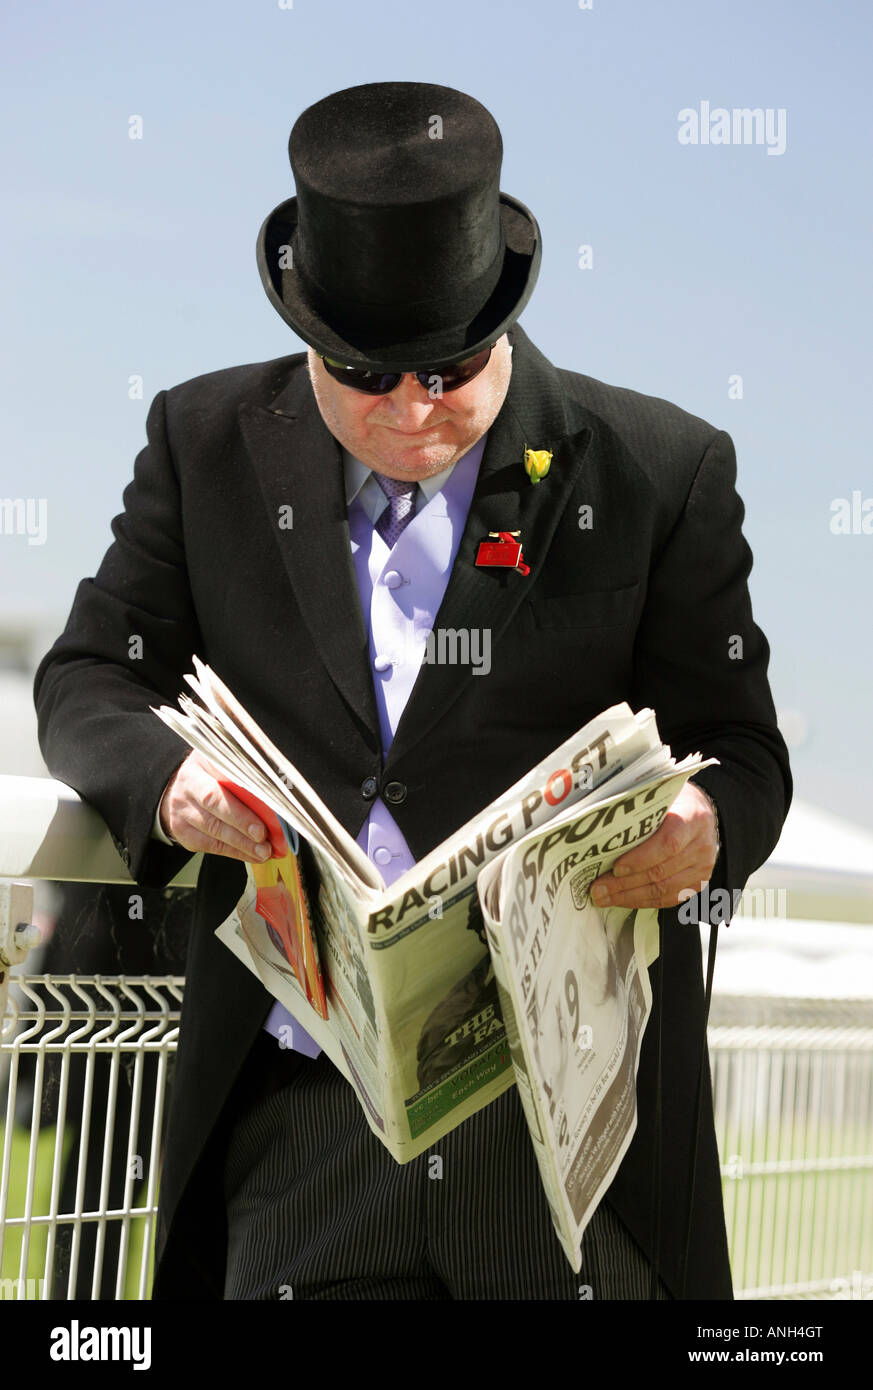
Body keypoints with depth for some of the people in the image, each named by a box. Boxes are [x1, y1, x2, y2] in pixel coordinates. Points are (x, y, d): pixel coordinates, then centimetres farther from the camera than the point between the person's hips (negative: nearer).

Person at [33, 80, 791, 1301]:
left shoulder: (664, 469, 3)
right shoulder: (208, 441, 9)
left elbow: (741, 752, 5)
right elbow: (86, 682, 11)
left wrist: (704, 830, -20)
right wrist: (167, 779, -13)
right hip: (302, 1104, 1)